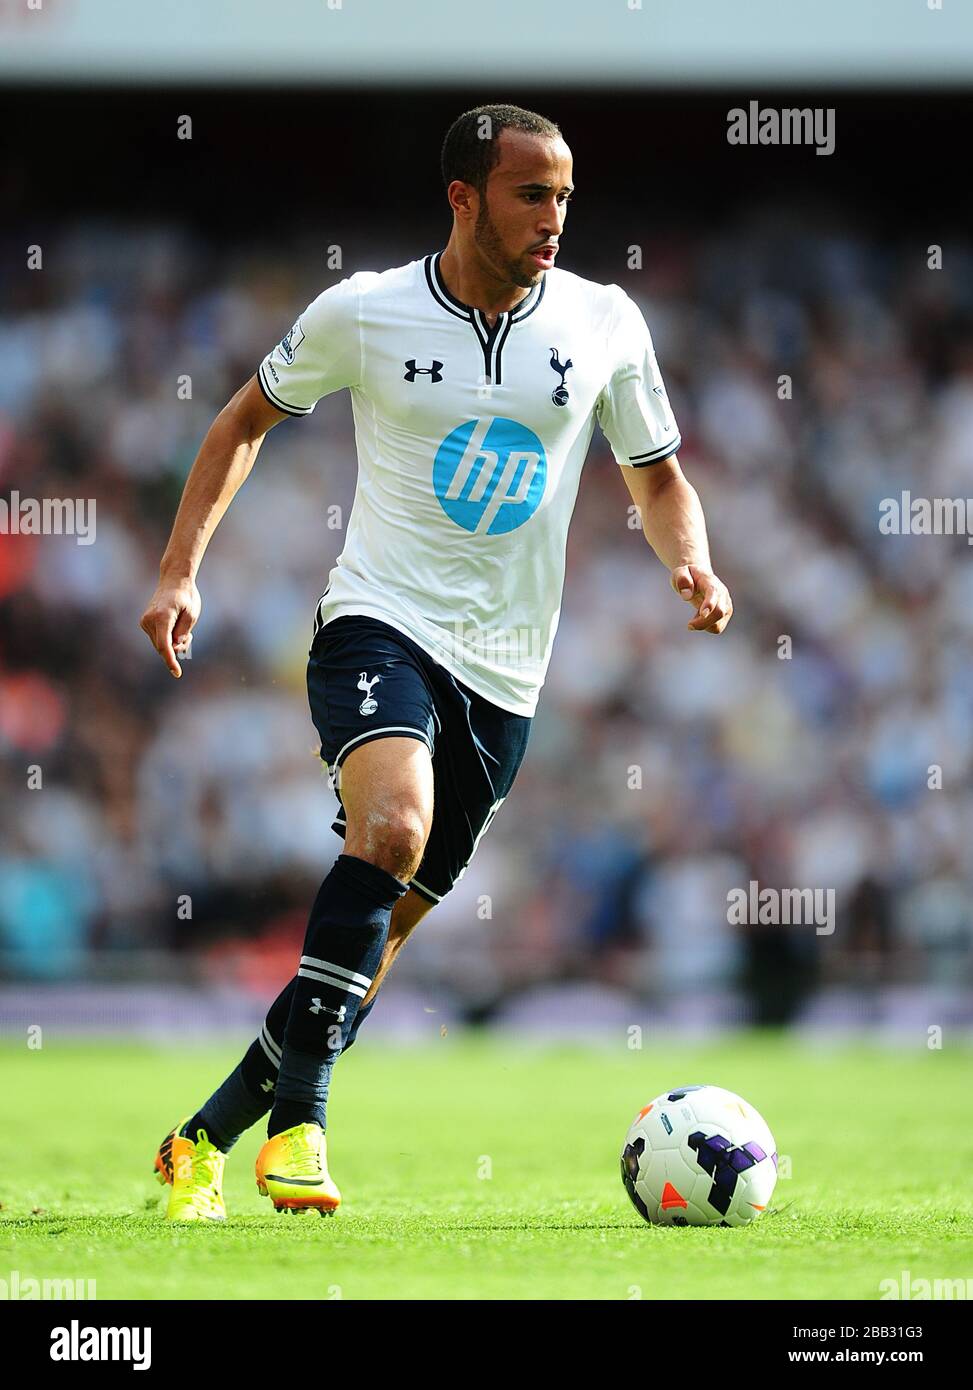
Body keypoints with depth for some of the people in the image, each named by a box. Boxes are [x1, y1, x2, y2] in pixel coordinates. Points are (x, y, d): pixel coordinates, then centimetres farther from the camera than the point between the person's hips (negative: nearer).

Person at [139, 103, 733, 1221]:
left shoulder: (604, 323, 2)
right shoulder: (364, 312, -3)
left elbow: (659, 479, 14)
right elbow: (247, 420, 12)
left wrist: (692, 564, -7)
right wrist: (180, 569, 3)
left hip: (504, 672, 4)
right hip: (379, 624, -3)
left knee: (384, 928, 6)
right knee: (392, 827, -32)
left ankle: (204, 1139, 22)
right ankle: (299, 1117, -26)